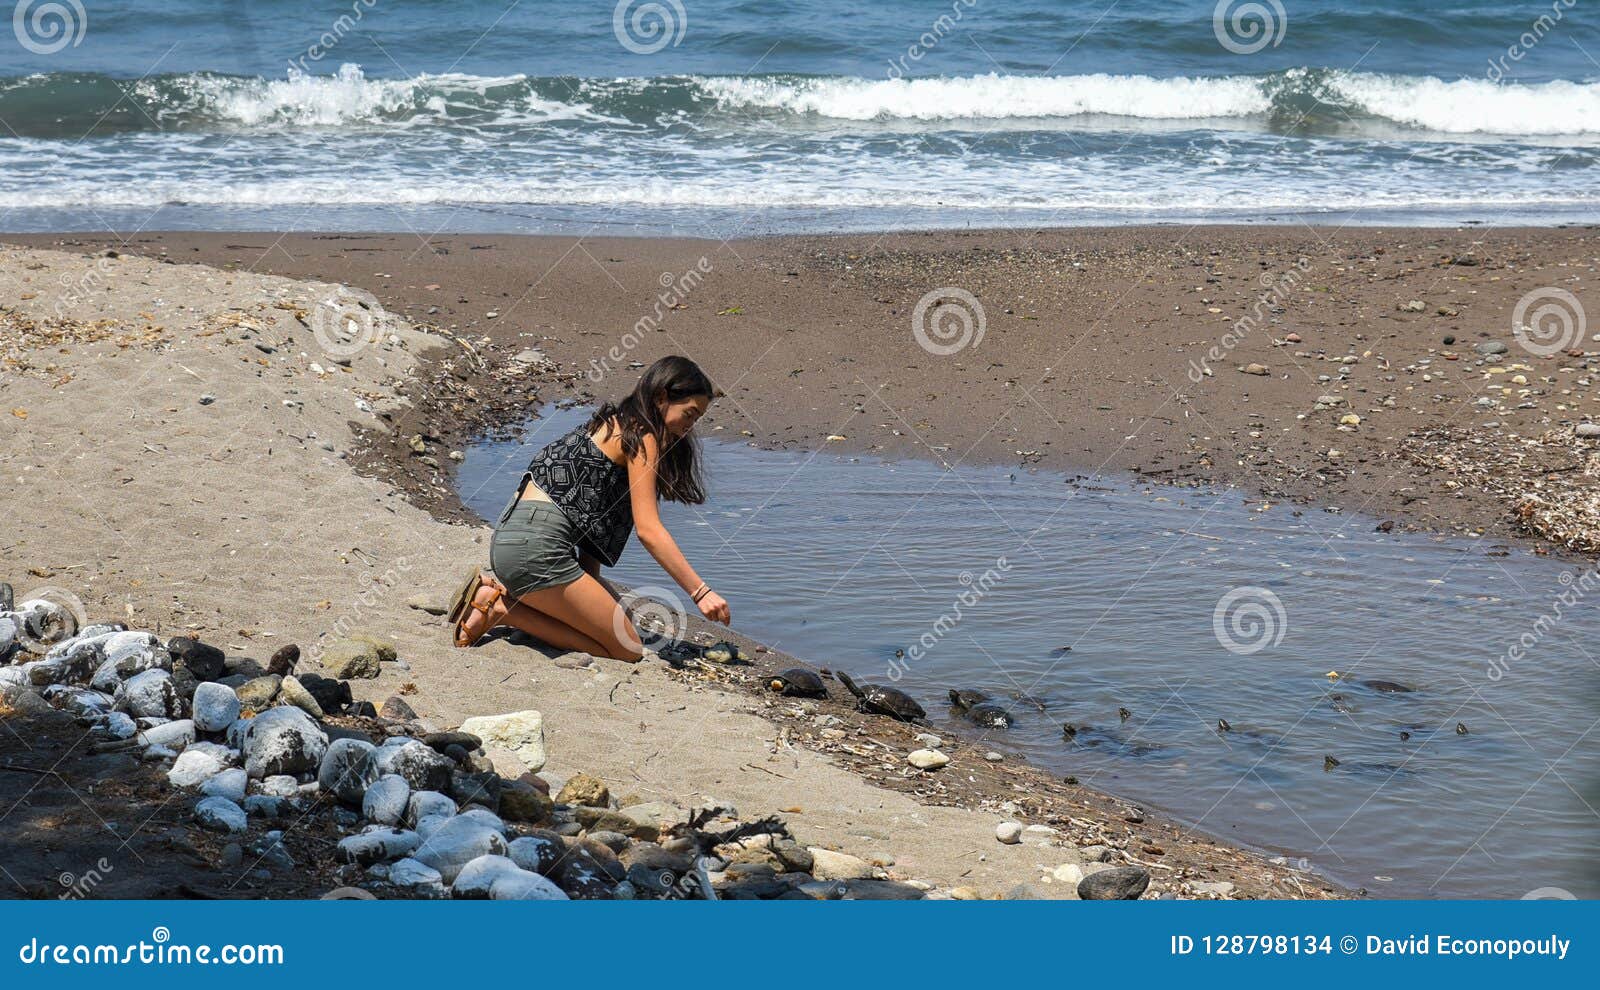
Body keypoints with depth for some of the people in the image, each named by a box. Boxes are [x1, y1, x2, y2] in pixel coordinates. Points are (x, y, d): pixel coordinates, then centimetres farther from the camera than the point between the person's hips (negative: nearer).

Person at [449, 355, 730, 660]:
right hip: (534, 547, -10)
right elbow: (648, 530, -14)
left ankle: (501, 591, 8)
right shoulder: (642, 436, -6)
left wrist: (589, 584, 13)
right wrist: (700, 592, -15)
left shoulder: (615, 424, 23)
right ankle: (499, 608, -8)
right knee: (627, 649, -5)